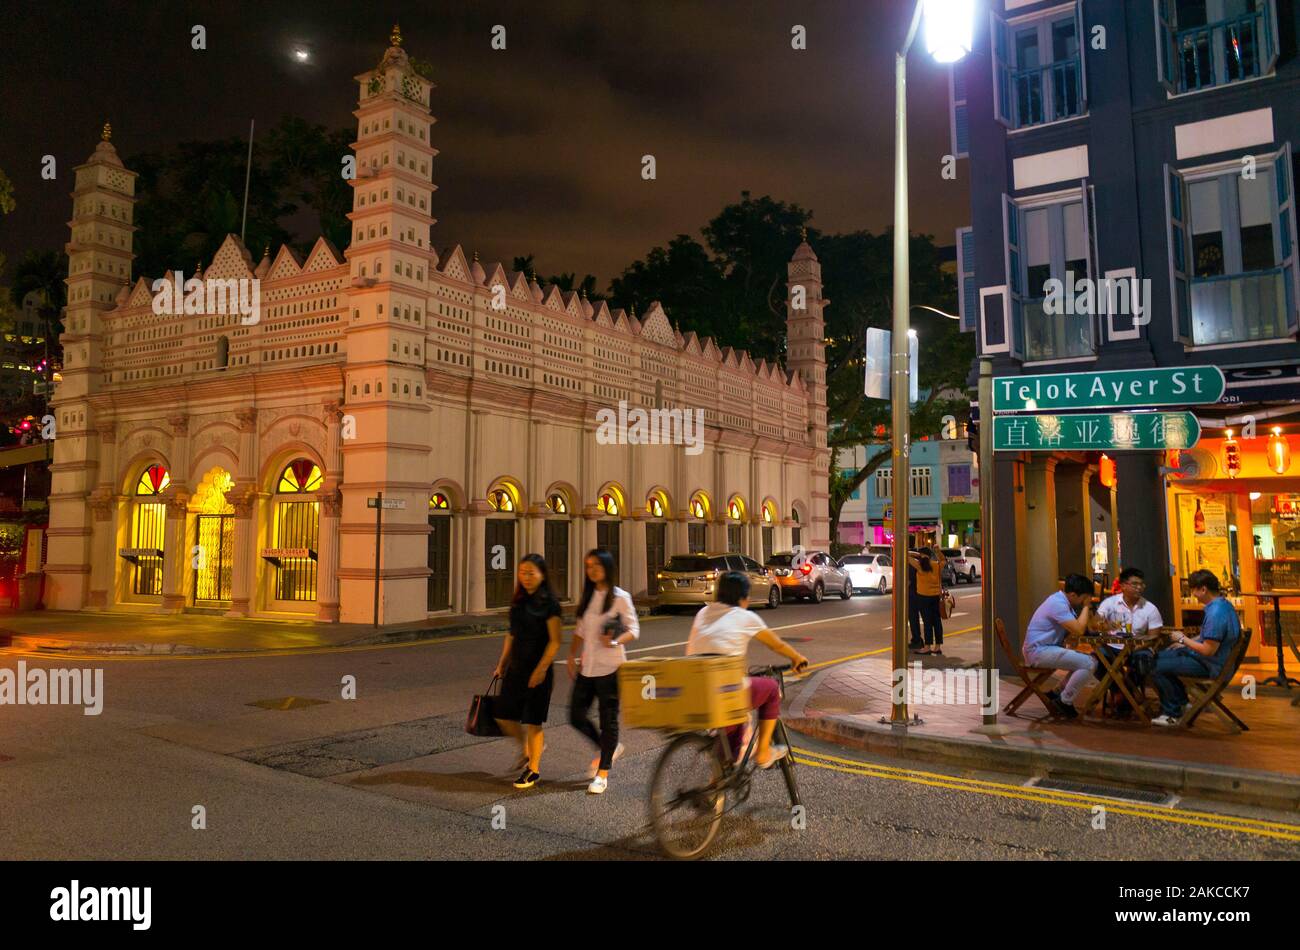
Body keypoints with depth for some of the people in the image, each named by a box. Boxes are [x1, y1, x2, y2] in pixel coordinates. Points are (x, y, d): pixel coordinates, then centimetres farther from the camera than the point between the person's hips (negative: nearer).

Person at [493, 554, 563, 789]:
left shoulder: (549, 604, -13)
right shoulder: (518, 601, 8)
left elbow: (555, 642, -14)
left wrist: (540, 670, -19)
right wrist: (502, 664, 17)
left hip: (537, 671, -7)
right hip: (516, 668, 7)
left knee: (532, 722, 1)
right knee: (503, 716, 8)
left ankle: (533, 769, 18)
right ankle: (527, 748, 34)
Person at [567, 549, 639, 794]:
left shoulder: (620, 597, -7)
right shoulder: (587, 596, 10)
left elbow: (634, 630, -6)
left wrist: (615, 641, -23)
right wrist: (572, 656, 7)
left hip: (609, 668, -6)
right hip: (586, 667, 6)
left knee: (608, 720, 2)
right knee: (576, 716, 6)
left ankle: (602, 773, 14)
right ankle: (609, 748, 30)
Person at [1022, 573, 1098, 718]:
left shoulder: (1063, 601, 11)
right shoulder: (1058, 604, -21)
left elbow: (1078, 625, 18)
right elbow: (1078, 630, -25)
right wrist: (1086, 606, -12)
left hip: (1049, 648, 10)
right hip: (1039, 651, -10)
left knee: (1091, 661, 7)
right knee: (1088, 664, -19)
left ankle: (1058, 694, 13)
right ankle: (1064, 702, -5)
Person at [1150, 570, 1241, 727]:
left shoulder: (1216, 613, -31)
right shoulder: (1222, 603, 3)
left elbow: (1208, 650, -29)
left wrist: (1183, 639, -16)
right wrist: (1186, 642, 15)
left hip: (1210, 666, -11)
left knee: (1156, 668, -11)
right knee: (1160, 656, 17)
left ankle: (1173, 714, 7)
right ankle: (1182, 702, 25)